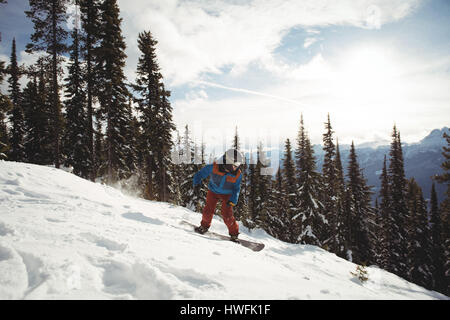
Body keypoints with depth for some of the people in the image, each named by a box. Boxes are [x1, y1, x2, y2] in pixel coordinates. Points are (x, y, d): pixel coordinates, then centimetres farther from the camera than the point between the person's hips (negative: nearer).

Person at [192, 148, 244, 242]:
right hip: (213, 191, 1)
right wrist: (197, 182, -23)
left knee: (227, 214, -12)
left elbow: (236, 189, -10)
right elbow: (201, 173, -9)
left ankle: (234, 233, 8)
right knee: (208, 211, -7)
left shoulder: (237, 174, -20)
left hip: (227, 194, -1)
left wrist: (232, 200, -22)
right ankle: (204, 225, 24)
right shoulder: (213, 167, -25)